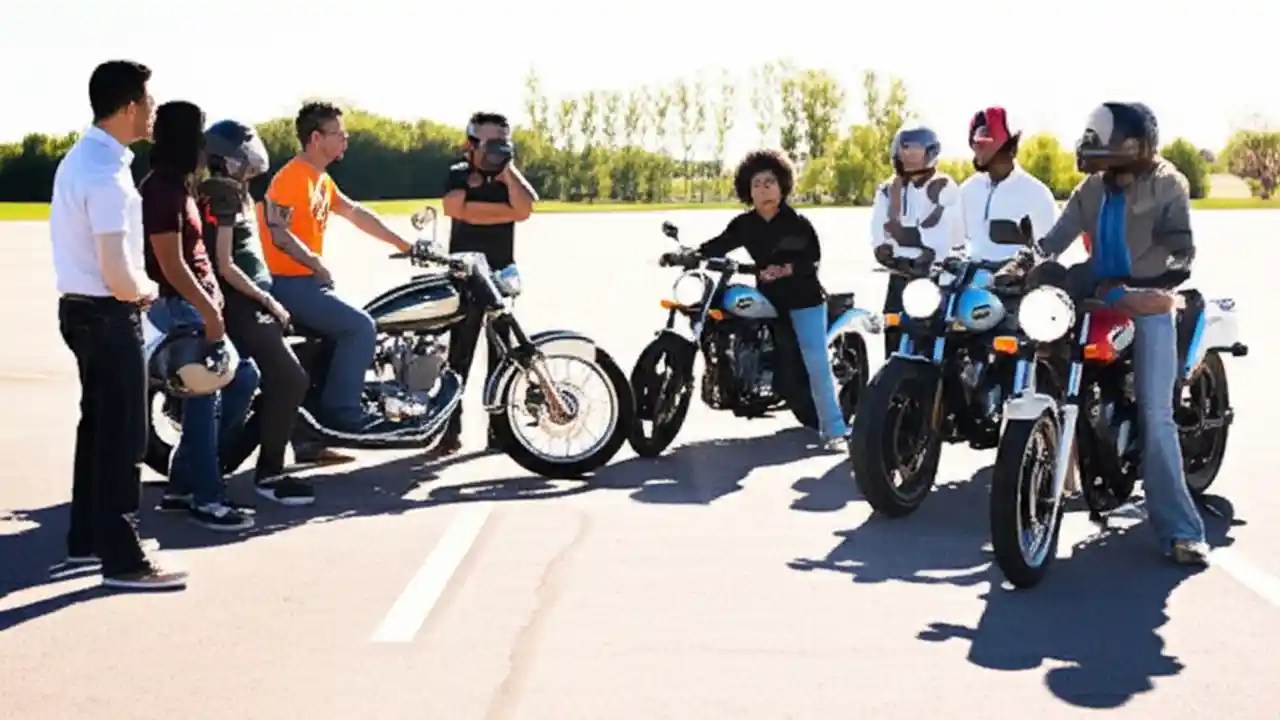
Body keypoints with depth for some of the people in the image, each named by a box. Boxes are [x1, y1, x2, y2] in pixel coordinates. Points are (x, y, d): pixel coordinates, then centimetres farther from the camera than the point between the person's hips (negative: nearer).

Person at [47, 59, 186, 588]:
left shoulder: (82, 156, 9)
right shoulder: (106, 174, -23)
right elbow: (119, 280, -25)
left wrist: (133, 287, 7)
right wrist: (146, 290, -5)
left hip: (81, 307, 10)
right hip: (108, 316, -10)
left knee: (98, 428, 19)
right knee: (122, 439, -2)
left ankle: (85, 543, 30)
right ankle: (121, 559, 6)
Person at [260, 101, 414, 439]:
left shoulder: (322, 179, 15)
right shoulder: (293, 177, -15)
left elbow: (355, 212, 20)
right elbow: (279, 233, -24)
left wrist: (403, 244, 18)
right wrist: (318, 266, -21)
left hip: (308, 281, 10)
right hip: (291, 282, -10)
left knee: (349, 331, 11)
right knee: (361, 327, -17)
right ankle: (339, 411, -11)